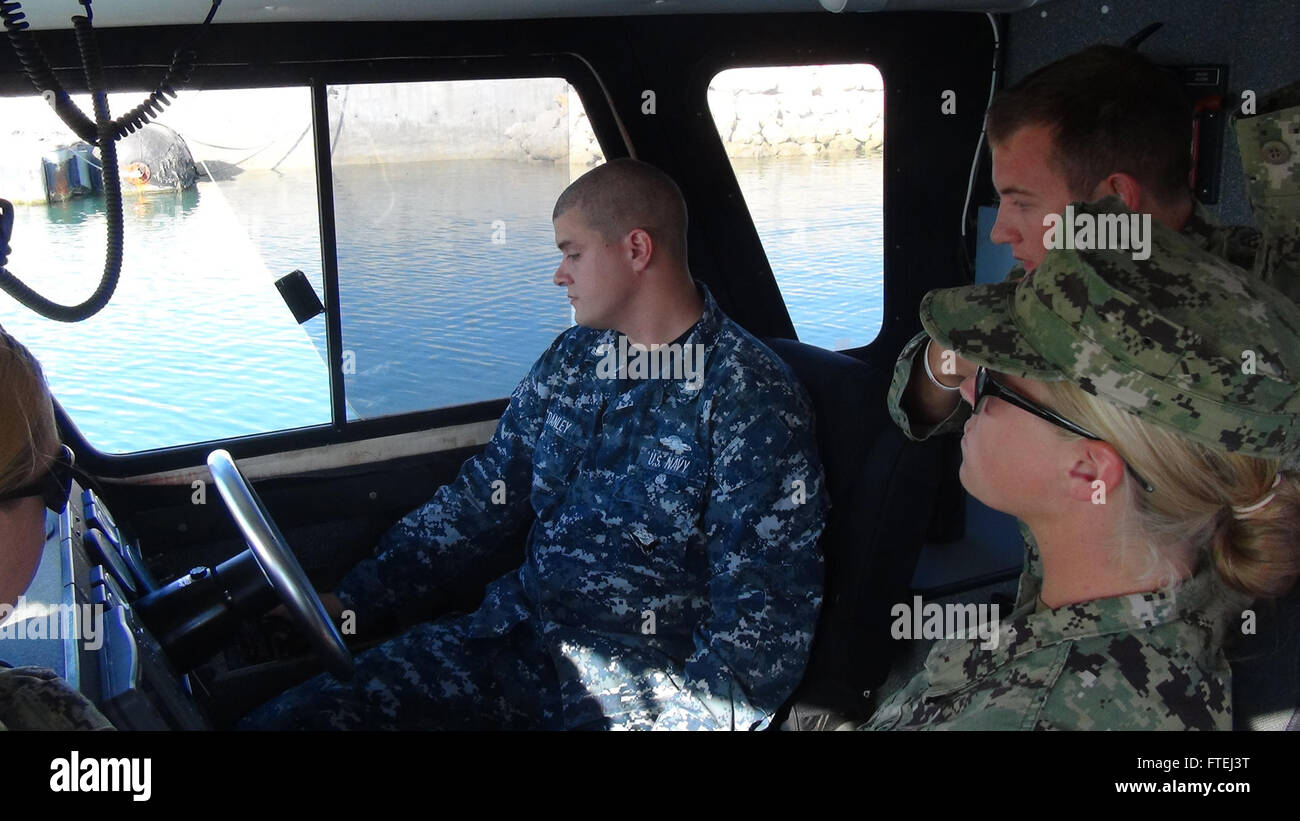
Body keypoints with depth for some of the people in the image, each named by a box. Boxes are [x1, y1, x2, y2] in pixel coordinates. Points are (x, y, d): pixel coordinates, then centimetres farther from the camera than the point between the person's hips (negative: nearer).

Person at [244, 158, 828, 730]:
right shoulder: (572, 358, 11)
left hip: (650, 673, -6)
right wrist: (357, 597, 10)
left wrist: (685, 716, -25)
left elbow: (763, 621, -15)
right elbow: (480, 500, 15)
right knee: (281, 717, -9)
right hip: (520, 635, 6)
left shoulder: (748, 394, -12)